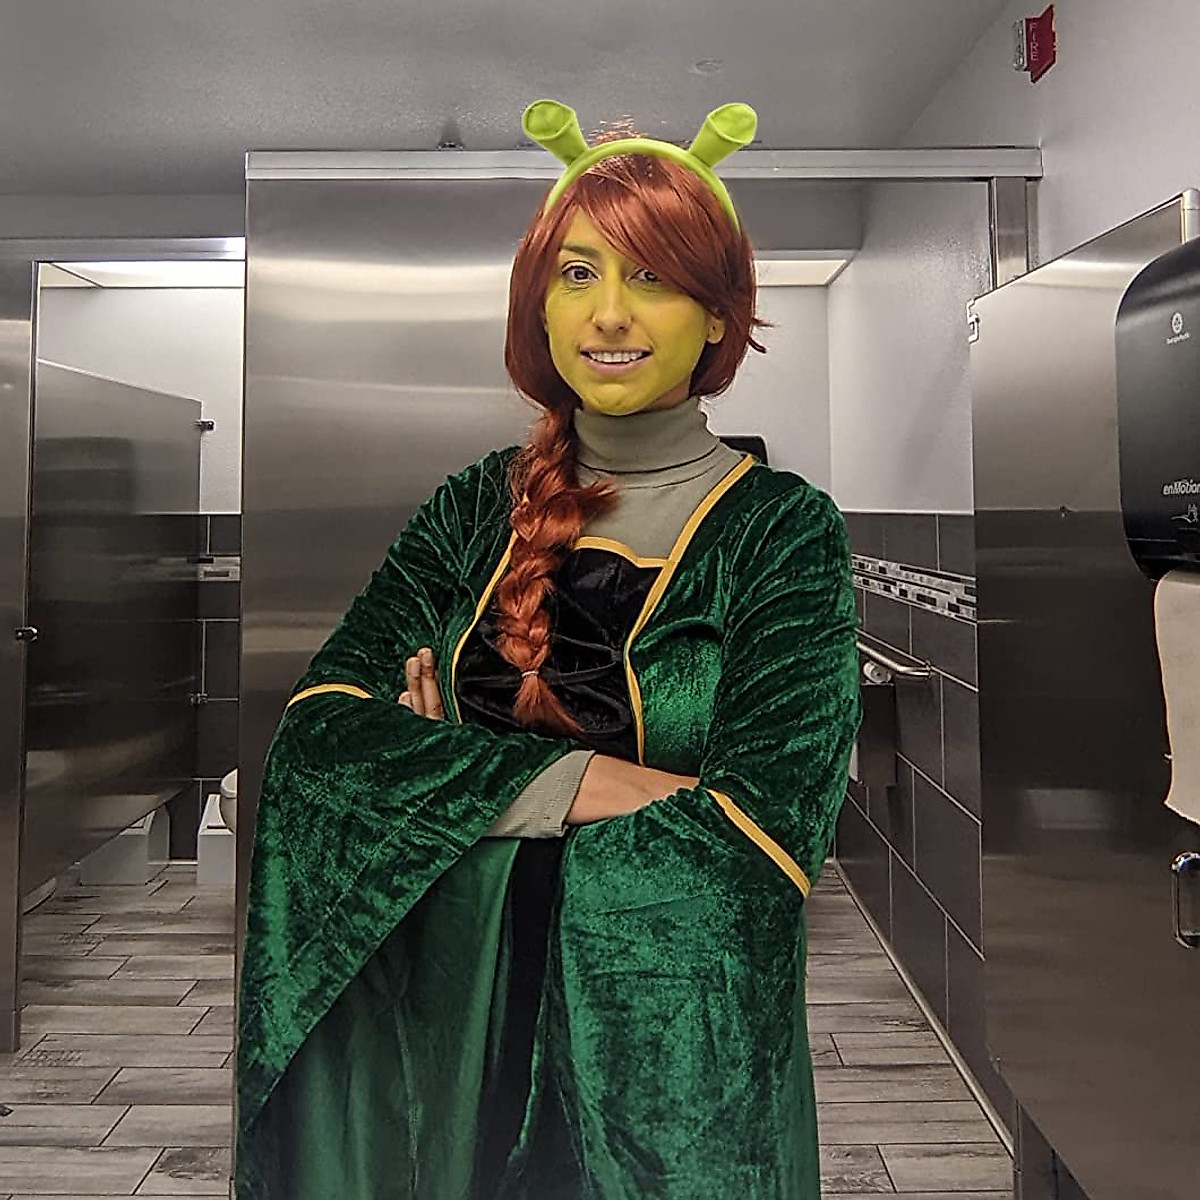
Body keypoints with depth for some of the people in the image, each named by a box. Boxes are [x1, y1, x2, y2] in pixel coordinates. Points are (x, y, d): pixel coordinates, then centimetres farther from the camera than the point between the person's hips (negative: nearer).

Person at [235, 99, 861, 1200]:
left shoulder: (782, 530, -11)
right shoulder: (481, 509, -1)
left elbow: (747, 850, -21)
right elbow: (316, 728, -10)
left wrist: (451, 776, -15)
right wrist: (566, 781, -22)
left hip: (667, 1048, -3)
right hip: (443, 1016, 4)